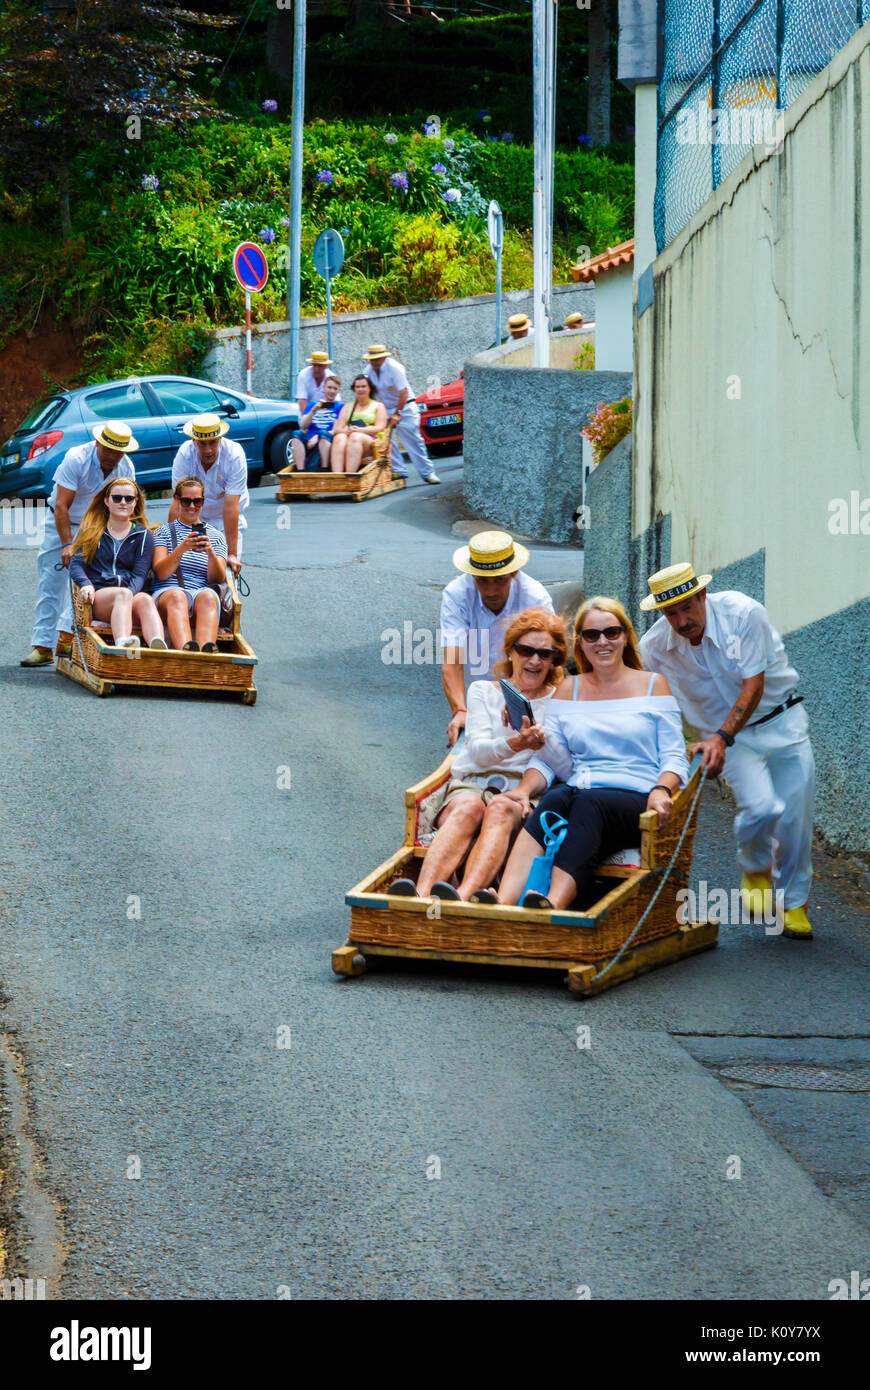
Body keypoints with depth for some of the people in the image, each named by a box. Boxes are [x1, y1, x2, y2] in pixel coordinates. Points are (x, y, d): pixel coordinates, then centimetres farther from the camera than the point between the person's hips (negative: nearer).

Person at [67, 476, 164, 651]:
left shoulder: (143, 535, 18)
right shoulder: (91, 530, 18)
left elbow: (139, 575, 6)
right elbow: (76, 563, 7)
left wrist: (130, 592, -17)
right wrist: (86, 584, -16)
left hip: (132, 593, 1)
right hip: (98, 594, -1)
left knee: (146, 600, -35)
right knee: (123, 594, -37)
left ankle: (159, 648, -67)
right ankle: (122, 644, -68)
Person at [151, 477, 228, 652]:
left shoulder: (216, 536, 22)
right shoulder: (164, 531, 19)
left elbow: (218, 579, 7)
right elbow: (160, 573, 2)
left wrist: (210, 552, -13)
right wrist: (181, 549, -15)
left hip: (203, 592, 1)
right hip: (167, 592, -1)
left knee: (208, 596, -36)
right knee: (176, 595, -38)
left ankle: (206, 652, -64)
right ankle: (185, 650, -66)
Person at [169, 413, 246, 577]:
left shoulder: (234, 455, -26)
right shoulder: (184, 454, -23)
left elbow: (230, 507, -29)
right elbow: (178, 504, -23)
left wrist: (232, 554, -30)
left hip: (226, 519, -1)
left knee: (229, 567, -13)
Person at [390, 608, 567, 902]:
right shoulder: (483, 691, 20)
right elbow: (478, 750, 2)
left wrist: (542, 741, -17)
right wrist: (512, 744, -21)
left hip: (524, 793, -1)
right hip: (470, 784, 1)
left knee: (500, 808, -36)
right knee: (469, 807, -35)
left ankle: (465, 895, -61)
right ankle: (421, 894, -59)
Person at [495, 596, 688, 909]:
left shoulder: (652, 684, 15)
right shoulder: (568, 689, 23)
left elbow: (674, 755, 8)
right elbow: (546, 757, 13)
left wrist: (661, 790, -15)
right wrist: (524, 789, -9)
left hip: (635, 800, -2)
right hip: (580, 795, 2)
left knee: (588, 803, -38)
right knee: (555, 799, -35)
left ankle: (552, 906, -65)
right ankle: (502, 904, -61)